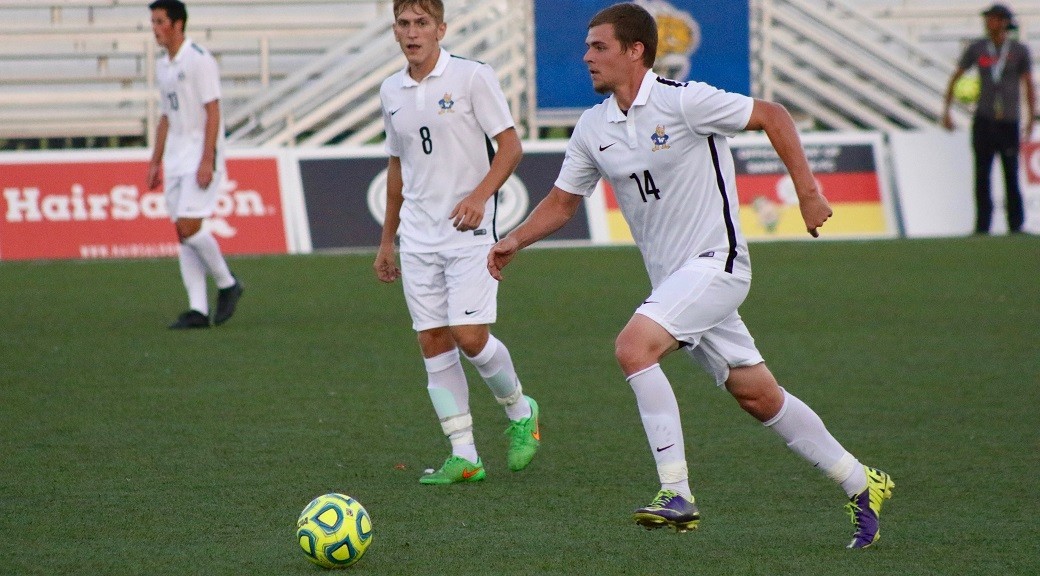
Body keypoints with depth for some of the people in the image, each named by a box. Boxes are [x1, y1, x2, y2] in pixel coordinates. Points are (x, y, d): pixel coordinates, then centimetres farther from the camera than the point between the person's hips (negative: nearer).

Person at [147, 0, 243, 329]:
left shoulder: (199, 60, -11)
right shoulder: (163, 67, 15)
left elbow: (212, 112, -15)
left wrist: (206, 161, -21)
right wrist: (155, 162, 18)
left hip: (200, 158, -8)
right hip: (175, 160, 8)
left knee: (189, 226, -16)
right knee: (183, 233, 2)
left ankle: (227, 285, 3)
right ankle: (198, 310, 2)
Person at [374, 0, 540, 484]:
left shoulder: (472, 77, -6)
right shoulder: (391, 92, 11)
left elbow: (510, 146, -7)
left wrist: (479, 196, -23)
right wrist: (387, 239, 22)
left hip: (468, 230, -5)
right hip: (417, 237, 5)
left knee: (470, 336, -13)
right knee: (433, 344, 0)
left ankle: (520, 412, 16)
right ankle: (464, 457, 4)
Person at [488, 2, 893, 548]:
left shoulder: (684, 102, -14)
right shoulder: (593, 128, 7)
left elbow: (772, 116, -7)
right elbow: (562, 201, 16)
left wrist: (807, 191, -10)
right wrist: (516, 240, 0)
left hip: (715, 261, -7)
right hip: (672, 278, 7)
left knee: (633, 346, -25)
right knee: (758, 395, 9)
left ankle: (676, 493, -22)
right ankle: (861, 486, 22)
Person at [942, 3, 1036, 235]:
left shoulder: (1019, 50, 1)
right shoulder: (977, 48, 5)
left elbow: (1029, 85, 1)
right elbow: (955, 78, 11)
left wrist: (1031, 120, -8)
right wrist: (946, 110, 2)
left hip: (1009, 120, -2)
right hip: (983, 120, 2)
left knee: (1011, 173, 0)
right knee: (981, 174, 0)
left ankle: (1016, 224, 9)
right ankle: (982, 225, 3)